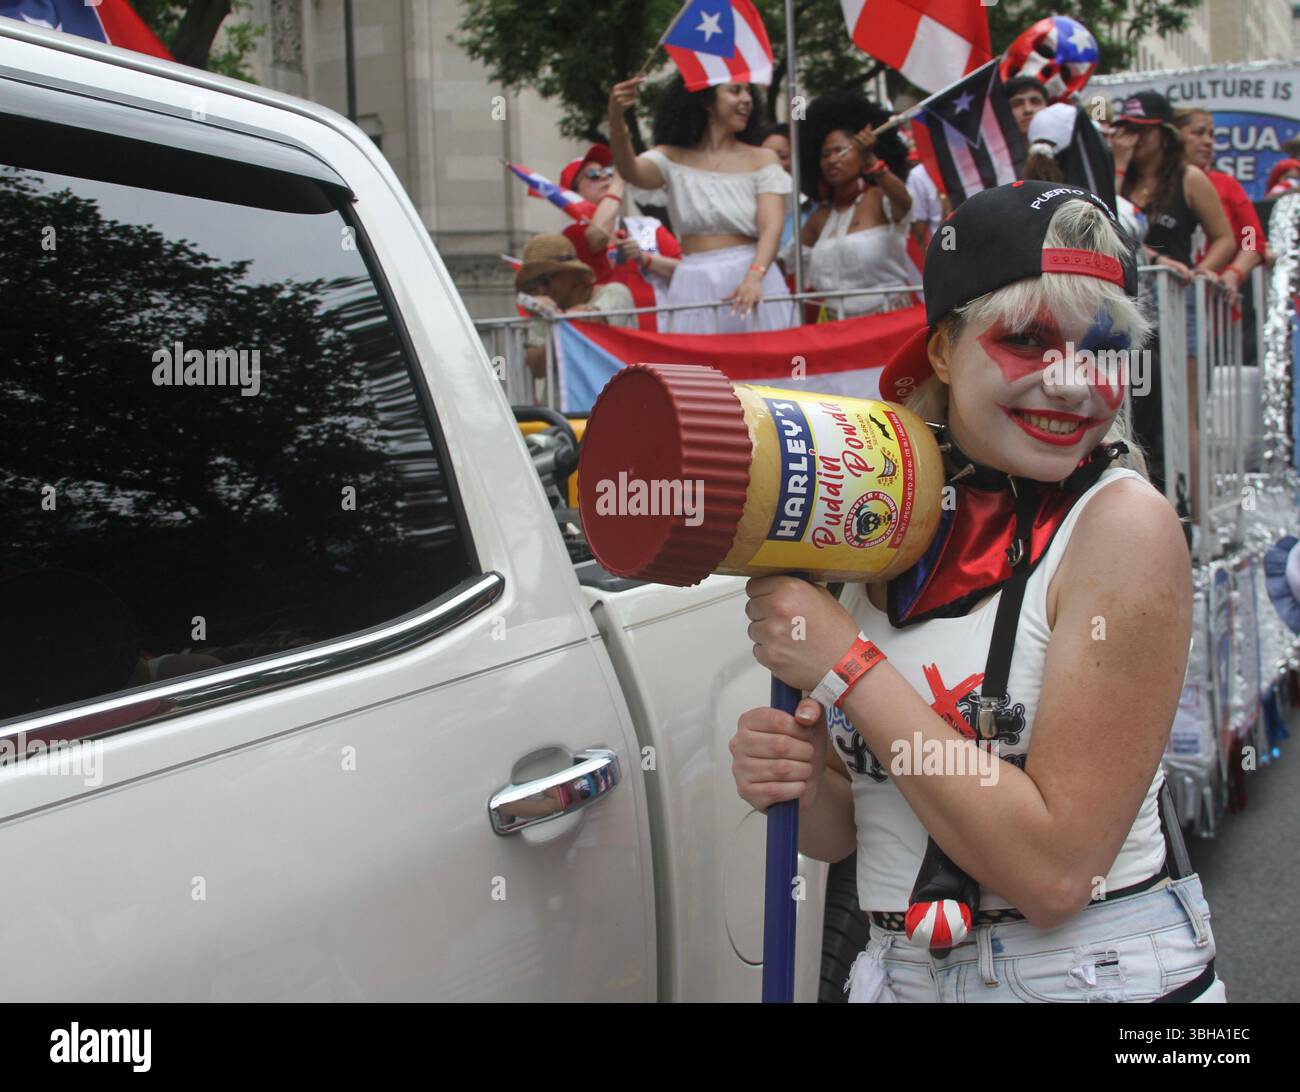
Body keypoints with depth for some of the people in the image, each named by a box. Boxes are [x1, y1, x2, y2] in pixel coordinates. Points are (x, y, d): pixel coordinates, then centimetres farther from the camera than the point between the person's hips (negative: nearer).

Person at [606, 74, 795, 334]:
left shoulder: (761, 159, 5)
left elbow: (771, 227, -6)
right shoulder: (673, 158, 7)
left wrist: (754, 276, -26)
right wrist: (616, 118, -33)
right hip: (694, 285, 0)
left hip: (751, 280, 0)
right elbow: (631, 171, -13)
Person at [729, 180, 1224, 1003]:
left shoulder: (1123, 526, -17)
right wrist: (797, 780, -16)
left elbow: (1054, 870, -24)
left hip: (1097, 971, -5)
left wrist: (845, 665, -22)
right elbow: (847, 833, 6)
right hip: (900, 969, 5)